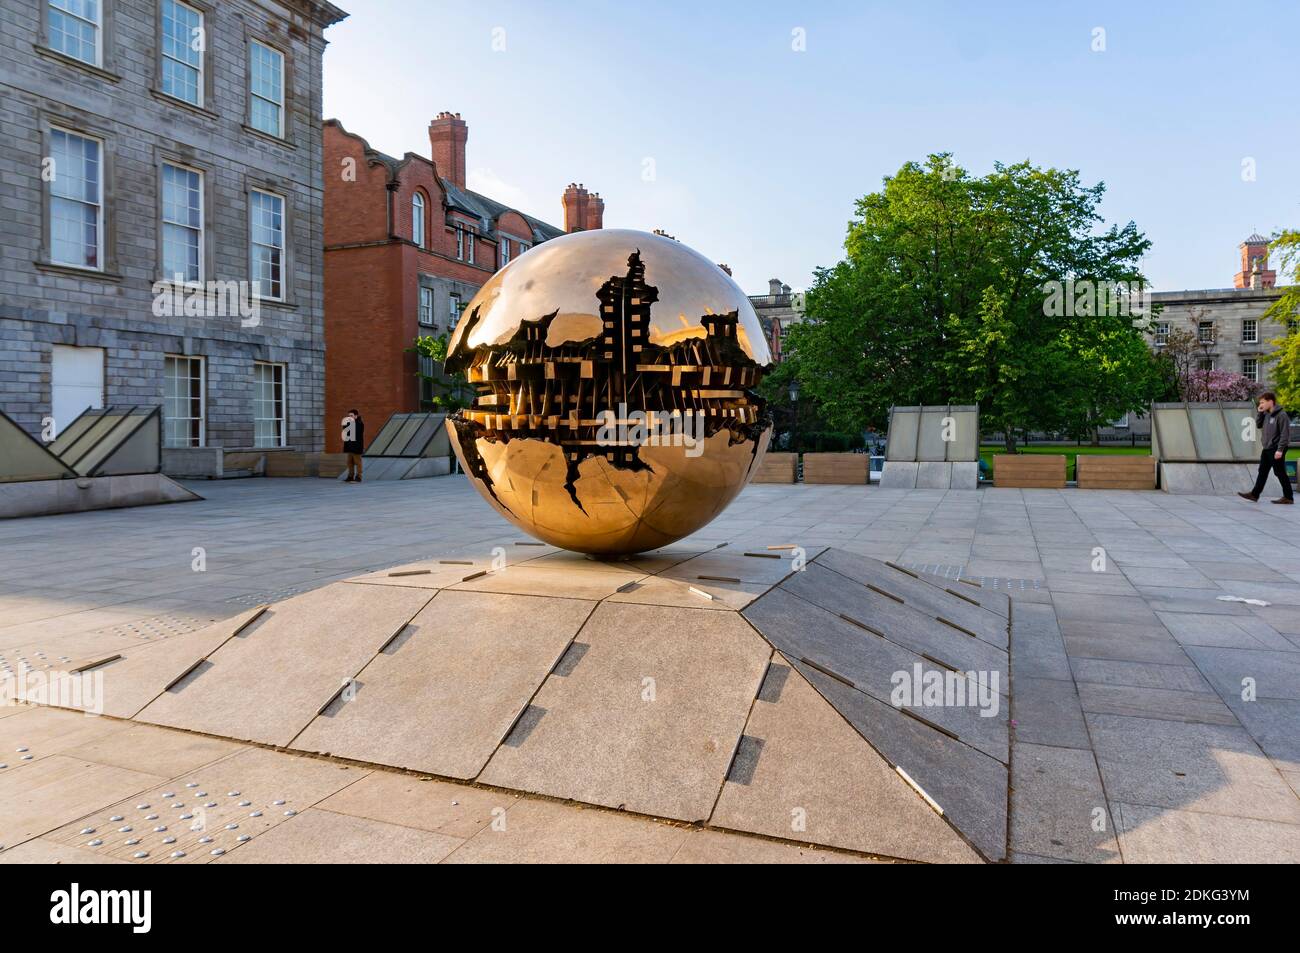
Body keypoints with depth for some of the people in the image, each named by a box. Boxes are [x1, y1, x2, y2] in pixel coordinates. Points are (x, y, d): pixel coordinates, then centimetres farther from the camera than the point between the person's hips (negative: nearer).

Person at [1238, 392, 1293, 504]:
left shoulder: (1281, 415, -15)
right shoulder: (1266, 414, 8)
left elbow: (1285, 434, -18)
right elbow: (1258, 425, 15)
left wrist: (1280, 449, -22)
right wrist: (1260, 413, 2)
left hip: (1276, 450, -8)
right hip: (1267, 449, 8)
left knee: (1280, 473, -1)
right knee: (1262, 472, 11)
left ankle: (1288, 497, 8)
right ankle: (1254, 495, 15)